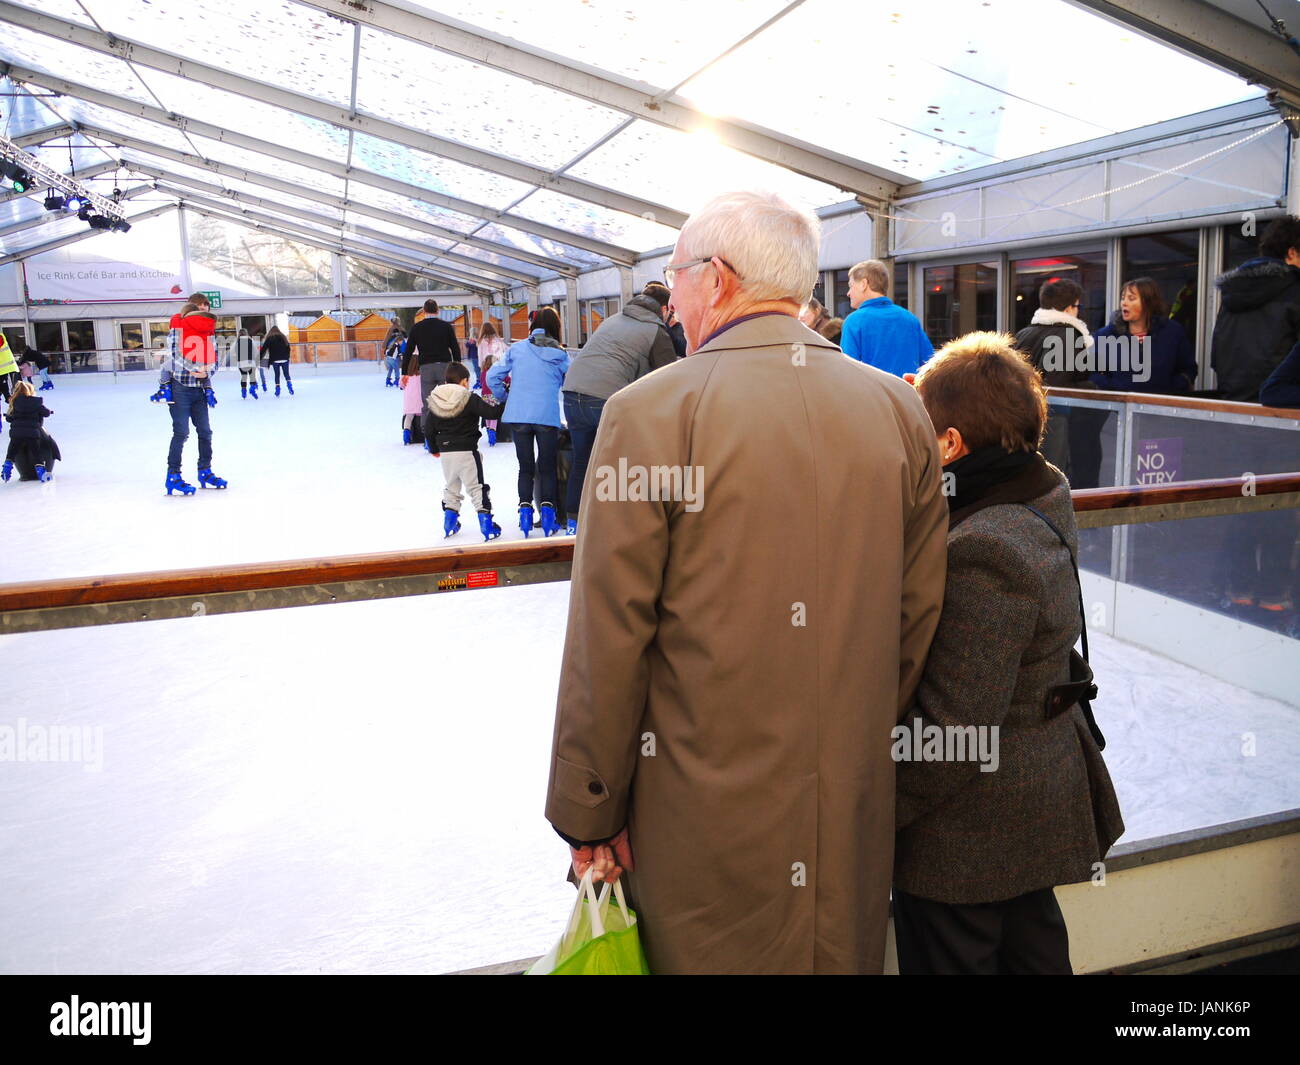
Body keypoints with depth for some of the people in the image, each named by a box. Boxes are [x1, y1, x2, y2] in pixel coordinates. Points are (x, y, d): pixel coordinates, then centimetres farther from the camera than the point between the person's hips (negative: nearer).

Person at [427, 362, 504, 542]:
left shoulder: (435, 402, 5)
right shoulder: (470, 399, -12)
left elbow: (430, 428, 11)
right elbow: (490, 412, -17)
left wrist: (435, 448, 24)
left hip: (446, 452, 5)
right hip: (467, 452, -5)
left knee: (451, 488, 20)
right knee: (477, 488, 3)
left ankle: (449, 525, 23)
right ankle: (487, 526, 0)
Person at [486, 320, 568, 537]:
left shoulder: (516, 349, 4)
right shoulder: (560, 355, 2)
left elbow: (493, 377, 2)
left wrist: (505, 397, 16)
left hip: (518, 415, 1)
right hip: (547, 416, -1)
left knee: (525, 466, 13)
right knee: (548, 467, 11)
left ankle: (525, 510, 8)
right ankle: (547, 510, 7)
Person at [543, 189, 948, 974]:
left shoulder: (650, 413, -16)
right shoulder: (901, 410, -3)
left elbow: (609, 643, -15)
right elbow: (920, 616, 4)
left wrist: (589, 814, -3)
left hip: (706, 827, -4)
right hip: (858, 813, 4)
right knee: (845, 953, 24)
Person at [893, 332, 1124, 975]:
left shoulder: (982, 557, -32)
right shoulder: (1046, 495, -4)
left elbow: (950, 735, -29)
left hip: (968, 832, -9)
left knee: (951, 958, 13)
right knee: (1032, 944, 28)